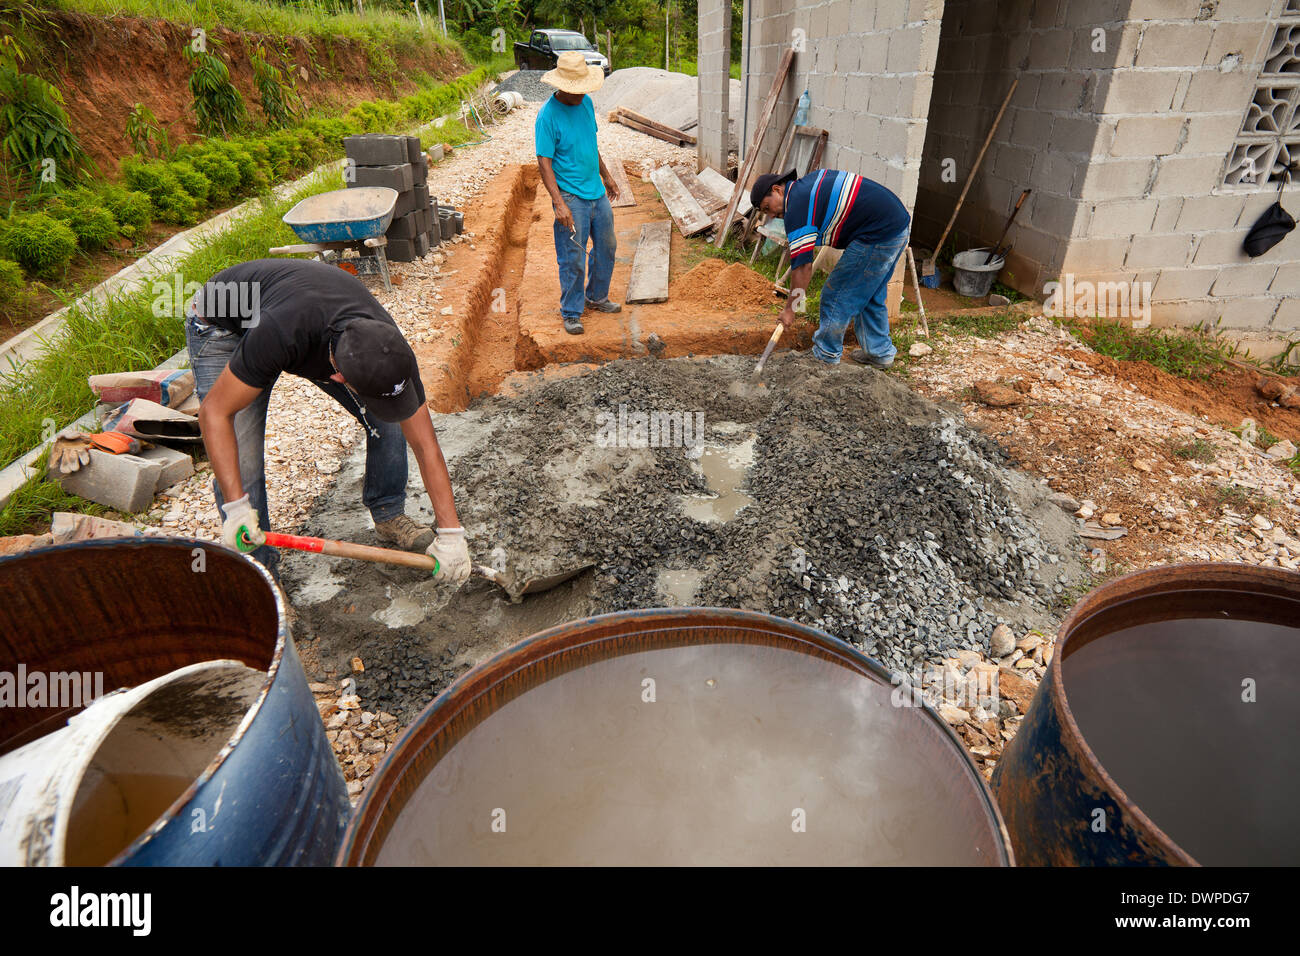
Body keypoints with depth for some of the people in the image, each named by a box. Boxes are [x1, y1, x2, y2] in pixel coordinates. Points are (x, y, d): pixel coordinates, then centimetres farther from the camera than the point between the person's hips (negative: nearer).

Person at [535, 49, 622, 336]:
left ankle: (597, 297, 36)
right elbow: (544, 162, -17)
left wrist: (606, 176, 24)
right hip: (571, 198, -7)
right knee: (572, 259, -1)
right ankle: (571, 312, 13)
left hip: (597, 193, 8)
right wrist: (559, 203, -25)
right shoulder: (548, 116, -15)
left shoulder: (586, 103, 6)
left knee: (606, 247, 17)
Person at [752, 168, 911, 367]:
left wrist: (789, 308, -5)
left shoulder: (797, 209, -12)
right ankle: (880, 352, 29)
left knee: (836, 295, 1)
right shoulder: (811, 181, 15)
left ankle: (826, 355, 14)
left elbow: (802, 267, -13)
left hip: (878, 235, -10)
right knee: (870, 296, 21)